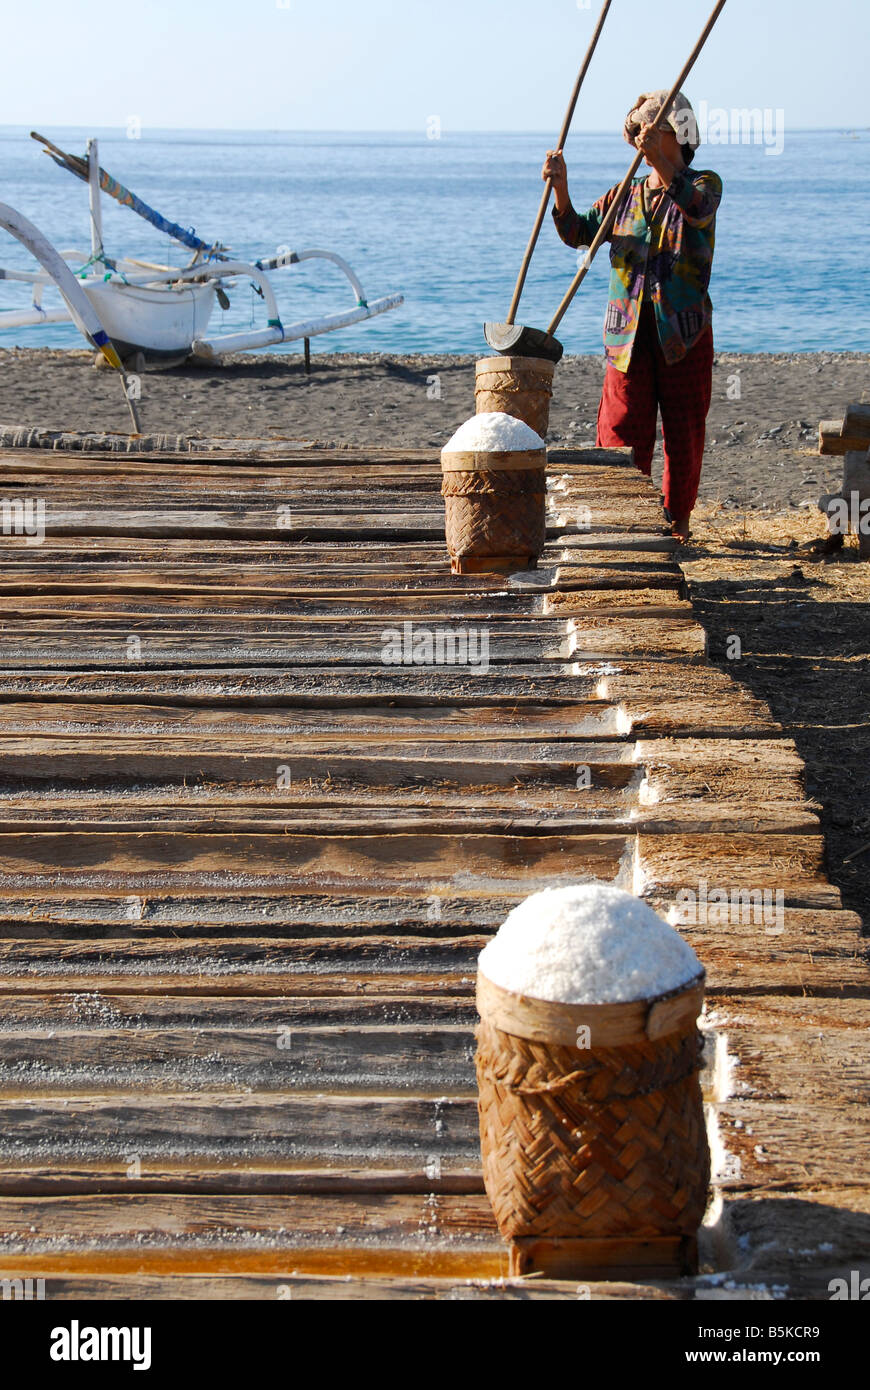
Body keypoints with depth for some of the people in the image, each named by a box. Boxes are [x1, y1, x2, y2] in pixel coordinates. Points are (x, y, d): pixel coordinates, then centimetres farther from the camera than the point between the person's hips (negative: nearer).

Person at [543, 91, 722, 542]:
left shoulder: (704, 183, 2)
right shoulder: (625, 195, 13)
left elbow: (697, 210, -23)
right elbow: (578, 232, 3)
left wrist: (660, 163, -35)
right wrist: (560, 187, -14)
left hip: (684, 330, -3)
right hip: (629, 331, 3)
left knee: (684, 431, 5)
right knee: (622, 429, 0)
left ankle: (677, 521, 17)